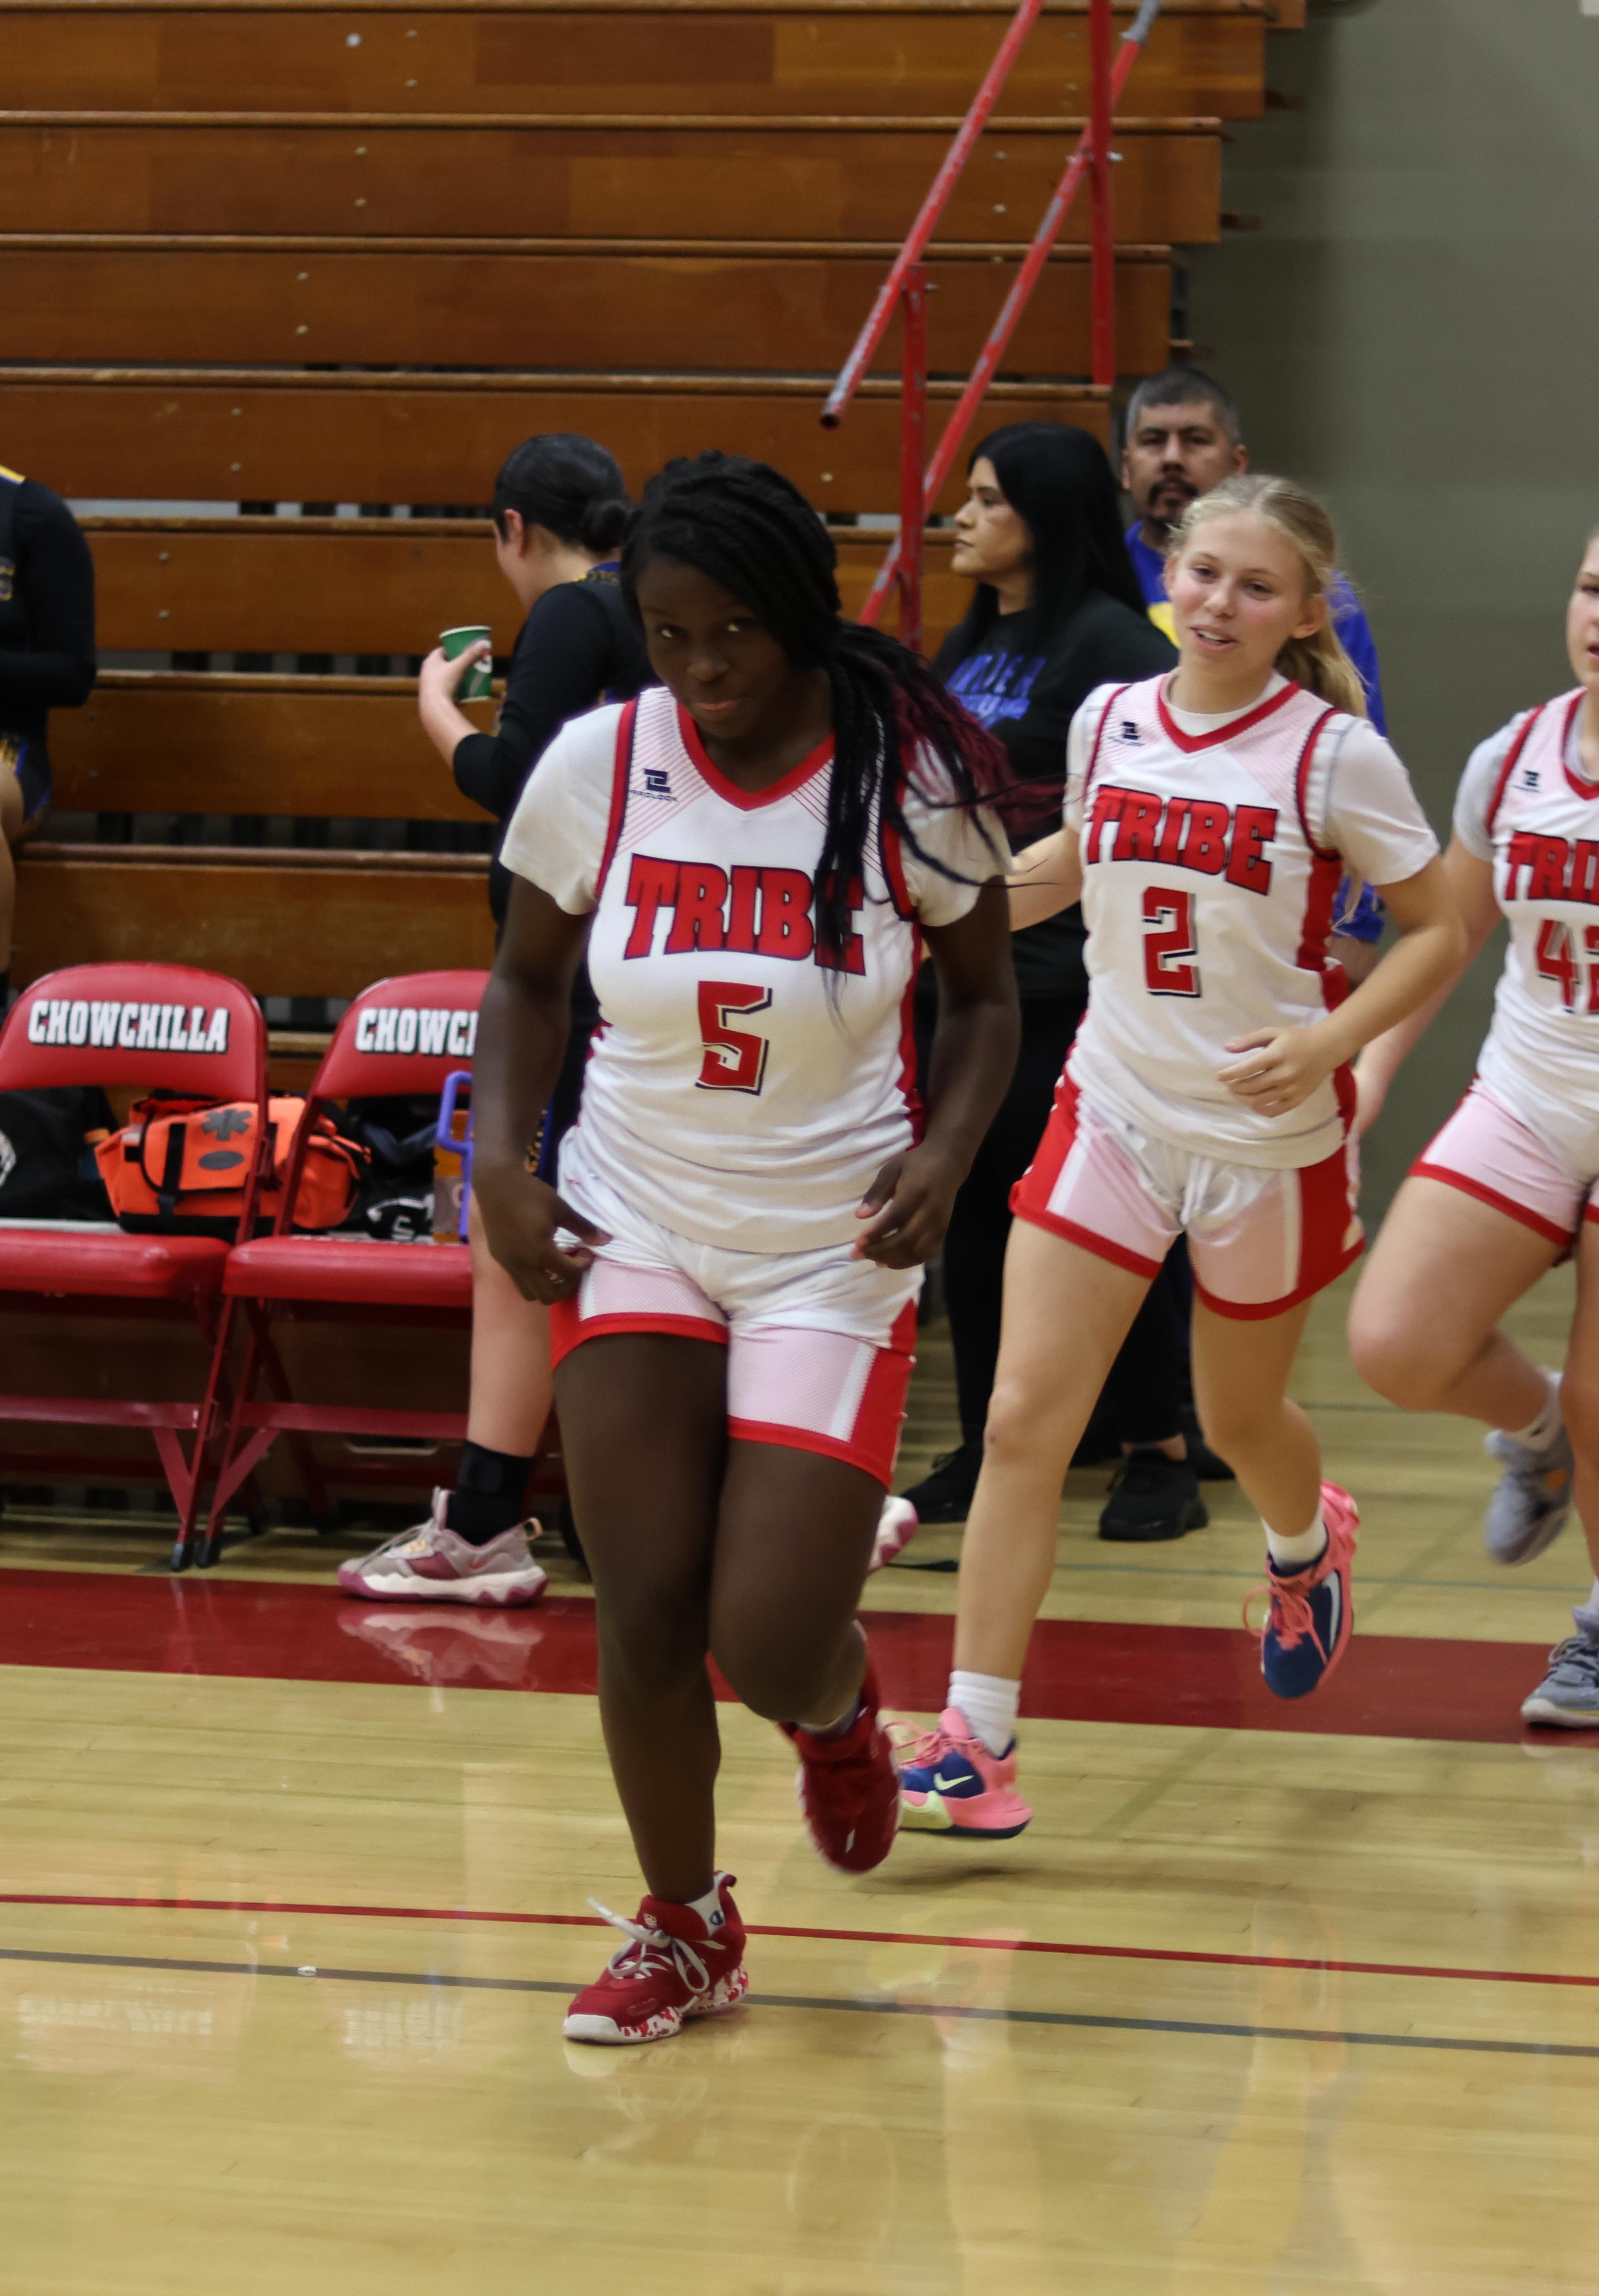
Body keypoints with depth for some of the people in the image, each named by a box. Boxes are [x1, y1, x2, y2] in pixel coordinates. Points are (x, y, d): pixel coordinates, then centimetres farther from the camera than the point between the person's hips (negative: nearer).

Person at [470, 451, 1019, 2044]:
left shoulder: (907, 778, -10)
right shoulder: (594, 766, -6)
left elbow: (983, 992, 4)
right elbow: (528, 977, 10)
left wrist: (945, 1150, -12)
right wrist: (502, 1158, -3)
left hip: (830, 1250, -2)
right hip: (635, 1229, 2)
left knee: (770, 1647, -7)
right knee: (645, 1615, -3)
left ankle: (836, 1705, 31)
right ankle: (683, 1928, 20)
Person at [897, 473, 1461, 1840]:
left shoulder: (1335, 756, -12)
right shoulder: (1108, 722, 0)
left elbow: (1437, 932, -6)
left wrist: (1332, 1041, -20)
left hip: (1273, 1137, -2)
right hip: (1114, 1112, 3)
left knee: (1239, 1420, 17)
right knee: (1023, 1420, -10)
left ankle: (1309, 1544, 55)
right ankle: (974, 1748, -8)